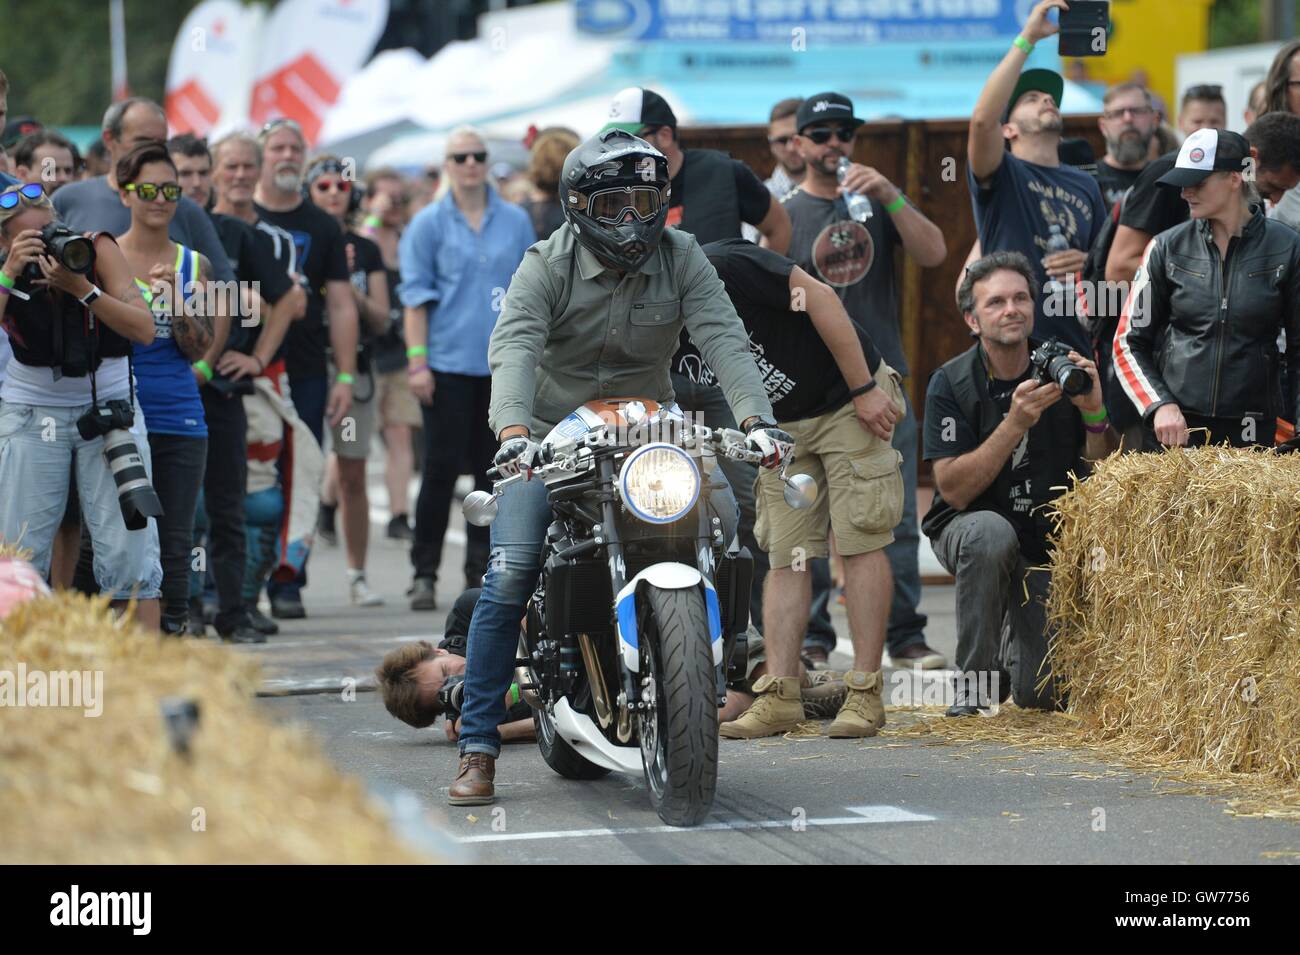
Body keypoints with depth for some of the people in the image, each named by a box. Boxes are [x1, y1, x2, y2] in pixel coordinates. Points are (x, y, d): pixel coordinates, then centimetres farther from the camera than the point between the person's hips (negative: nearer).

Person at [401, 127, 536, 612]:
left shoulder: (516, 222, 9)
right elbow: (416, 294, 0)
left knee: (493, 469, 6)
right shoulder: (429, 223, 2)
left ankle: (481, 571, 14)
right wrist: (417, 361, -7)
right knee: (442, 467, -5)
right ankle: (424, 572, 1)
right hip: (448, 364, -3)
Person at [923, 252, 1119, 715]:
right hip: (969, 529, -2)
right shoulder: (951, 383, -12)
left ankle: (1022, 641, 26)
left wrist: (1094, 413, -25)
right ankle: (976, 677, -18)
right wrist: (1016, 423, -30)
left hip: (1050, 543, 2)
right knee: (991, 532, -39)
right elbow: (954, 489, -20)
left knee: (1043, 693, -12)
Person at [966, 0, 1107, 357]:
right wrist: (1027, 39, -15)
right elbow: (982, 119, -17)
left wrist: (1089, 264, -2)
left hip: (1073, 342, 5)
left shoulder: (1085, 185, 19)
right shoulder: (1001, 174, 3)